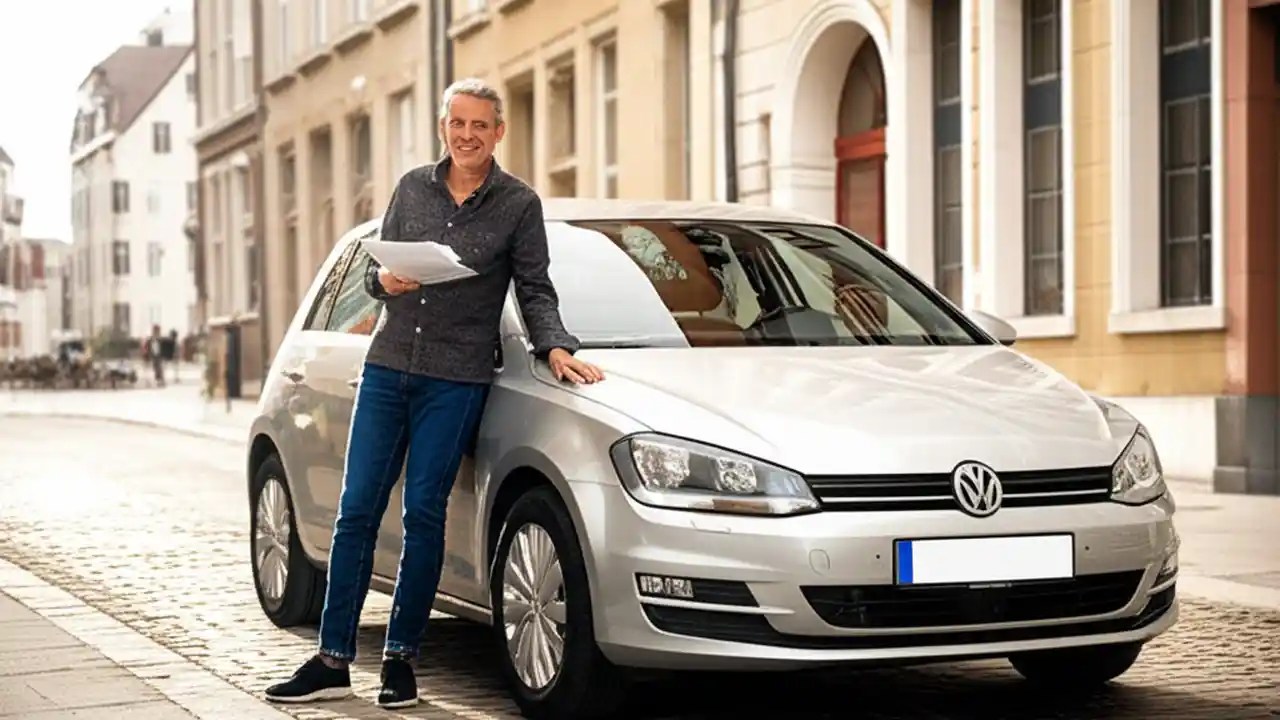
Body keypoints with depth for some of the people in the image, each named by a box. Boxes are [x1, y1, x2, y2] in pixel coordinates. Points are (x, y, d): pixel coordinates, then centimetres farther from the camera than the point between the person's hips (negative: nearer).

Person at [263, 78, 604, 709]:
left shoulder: (518, 205, 1)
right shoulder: (412, 188, 10)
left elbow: (535, 293, 3)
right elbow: (373, 270, 14)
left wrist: (556, 348, -13)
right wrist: (385, 280, -9)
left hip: (456, 379, -3)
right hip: (387, 367, 3)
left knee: (423, 513, -1)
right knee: (356, 509, 1)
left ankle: (400, 657, 11)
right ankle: (332, 661, 6)